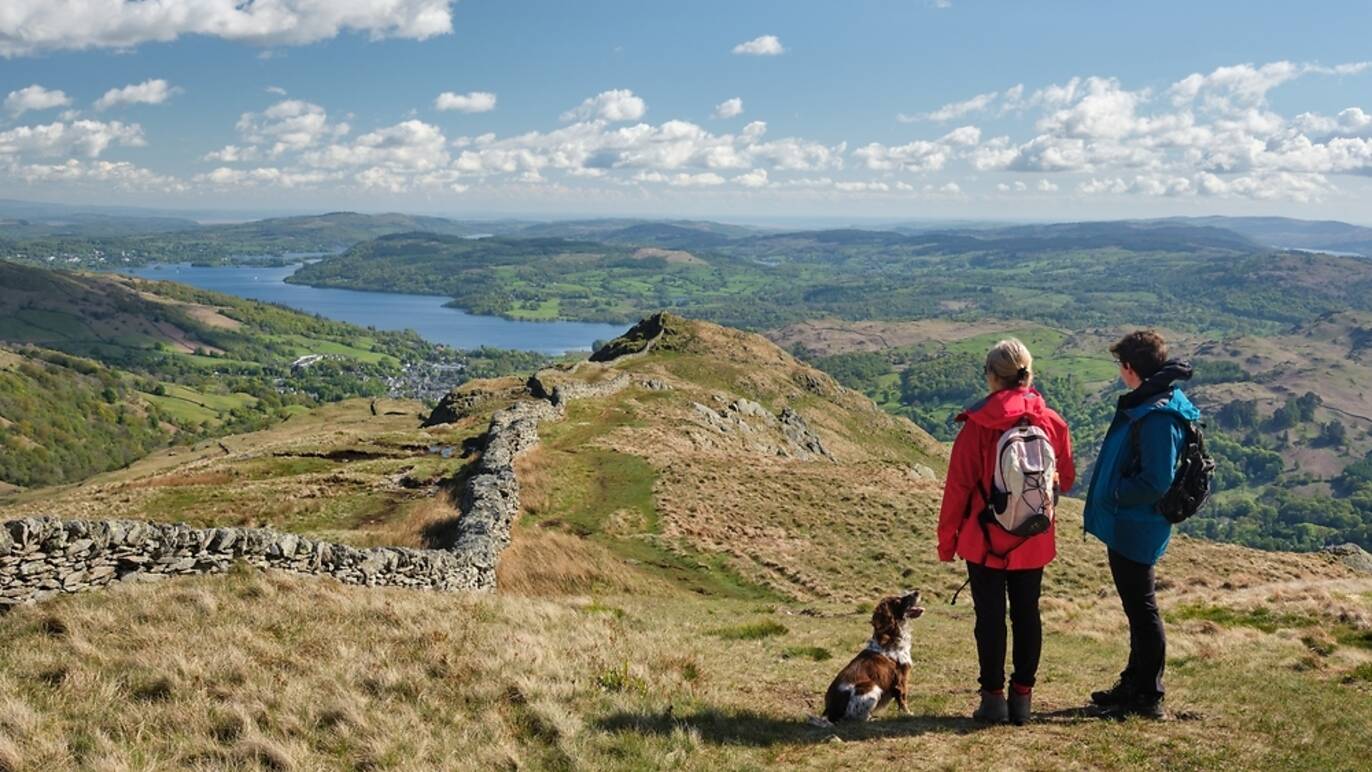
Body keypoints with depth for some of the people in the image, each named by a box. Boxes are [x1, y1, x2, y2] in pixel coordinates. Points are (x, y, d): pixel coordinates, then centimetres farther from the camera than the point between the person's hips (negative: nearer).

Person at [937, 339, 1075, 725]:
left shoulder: (978, 424, -14)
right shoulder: (1051, 422, -4)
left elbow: (959, 485, -10)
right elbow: (1066, 479, 8)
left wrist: (947, 537, 0)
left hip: (986, 539, -3)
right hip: (1033, 543, 3)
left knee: (990, 617, 6)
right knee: (1027, 614, 12)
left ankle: (993, 697, 9)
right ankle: (1022, 697, 18)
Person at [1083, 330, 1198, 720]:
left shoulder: (1159, 416, -23)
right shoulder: (1144, 403, 9)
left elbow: (1156, 481, -27)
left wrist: (1112, 495, -15)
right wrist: (1108, 498, 10)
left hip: (1135, 529, -10)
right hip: (1125, 525, 10)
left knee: (1142, 609, 1)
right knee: (1137, 608, 19)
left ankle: (1147, 697, 12)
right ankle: (1133, 684, 33)